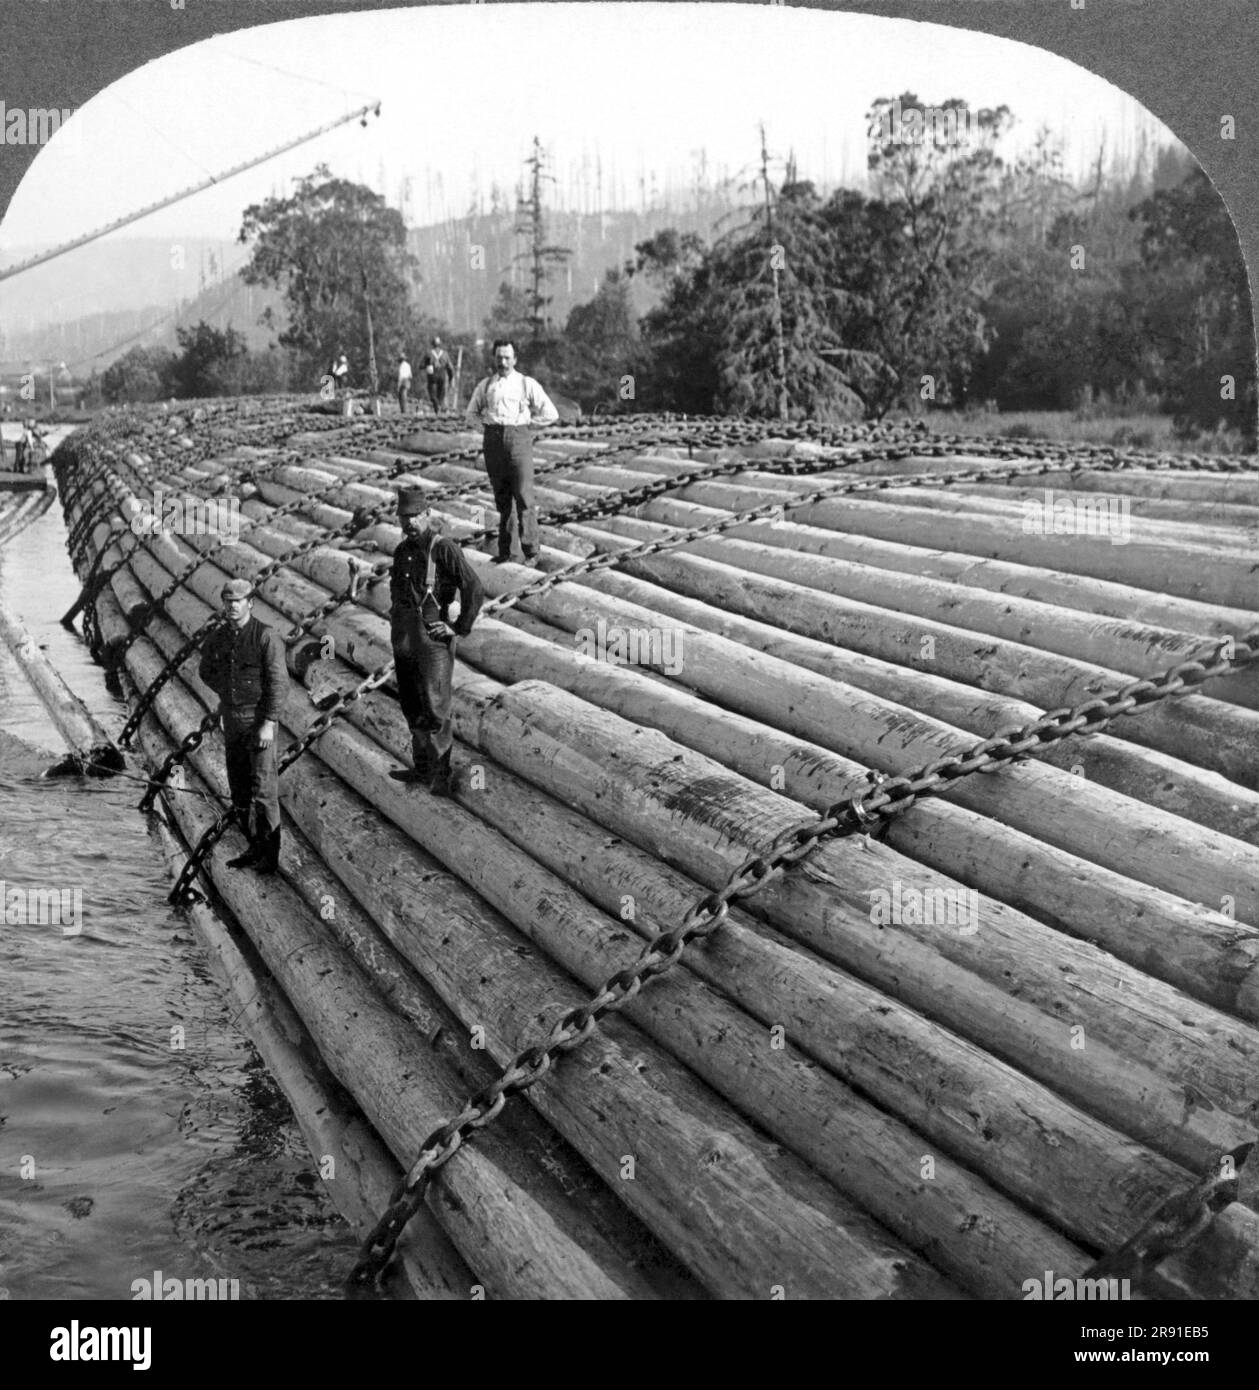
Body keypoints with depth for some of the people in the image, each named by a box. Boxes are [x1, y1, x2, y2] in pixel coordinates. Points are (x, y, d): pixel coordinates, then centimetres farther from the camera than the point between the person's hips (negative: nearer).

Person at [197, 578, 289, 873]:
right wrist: (227, 693, 14)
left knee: (263, 789, -7)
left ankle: (270, 855, -2)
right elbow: (206, 671, 27)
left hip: (258, 719, -6)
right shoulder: (217, 638, 7)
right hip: (231, 720, 7)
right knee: (239, 790, 11)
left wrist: (268, 724, -18)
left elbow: (278, 683, -14)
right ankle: (254, 848, 21)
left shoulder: (266, 637, -11)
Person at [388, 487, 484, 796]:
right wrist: (396, 622, 18)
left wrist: (460, 629, -16)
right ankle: (422, 767, 26)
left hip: (432, 636, -8)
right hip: (402, 637, 8)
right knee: (411, 706, 15)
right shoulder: (403, 550, 10)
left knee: (436, 706, -5)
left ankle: (442, 774, 2)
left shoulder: (443, 548, -13)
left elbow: (475, 590, -18)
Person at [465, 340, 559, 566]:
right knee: (501, 498, 8)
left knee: (524, 497, -7)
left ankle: (531, 552, -2)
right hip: (493, 440, 3)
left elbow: (550, 413, 5)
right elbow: (472, 412, 27)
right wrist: (486, 422, 10)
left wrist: (526, 421, 2)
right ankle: (504, 550, 13)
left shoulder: (527, 384, 5)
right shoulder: (485, 385, 14)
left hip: (518, 437, -3)